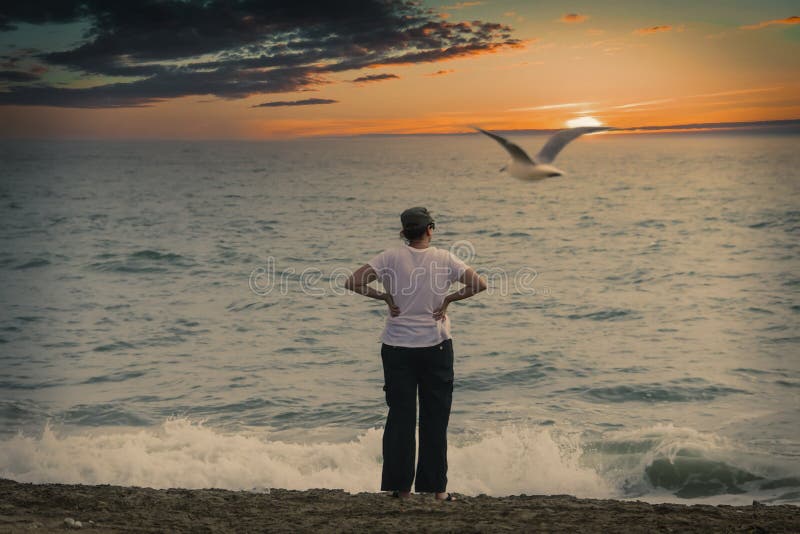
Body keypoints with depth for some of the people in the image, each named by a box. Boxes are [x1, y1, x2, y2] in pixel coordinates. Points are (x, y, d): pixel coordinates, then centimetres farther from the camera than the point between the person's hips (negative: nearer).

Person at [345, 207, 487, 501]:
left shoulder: (391, 258, -4)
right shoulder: (444, 259, -3)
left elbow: (353, 283, -11)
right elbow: (479, 284, -8)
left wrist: (386, 297, -1)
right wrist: (449, 298, 0)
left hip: (397, 347, 0)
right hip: (435, 346, 0)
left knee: (400, 416, 8)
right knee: (435, 418, 8)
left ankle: (401, 487, 9)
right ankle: (437, 487, 11)